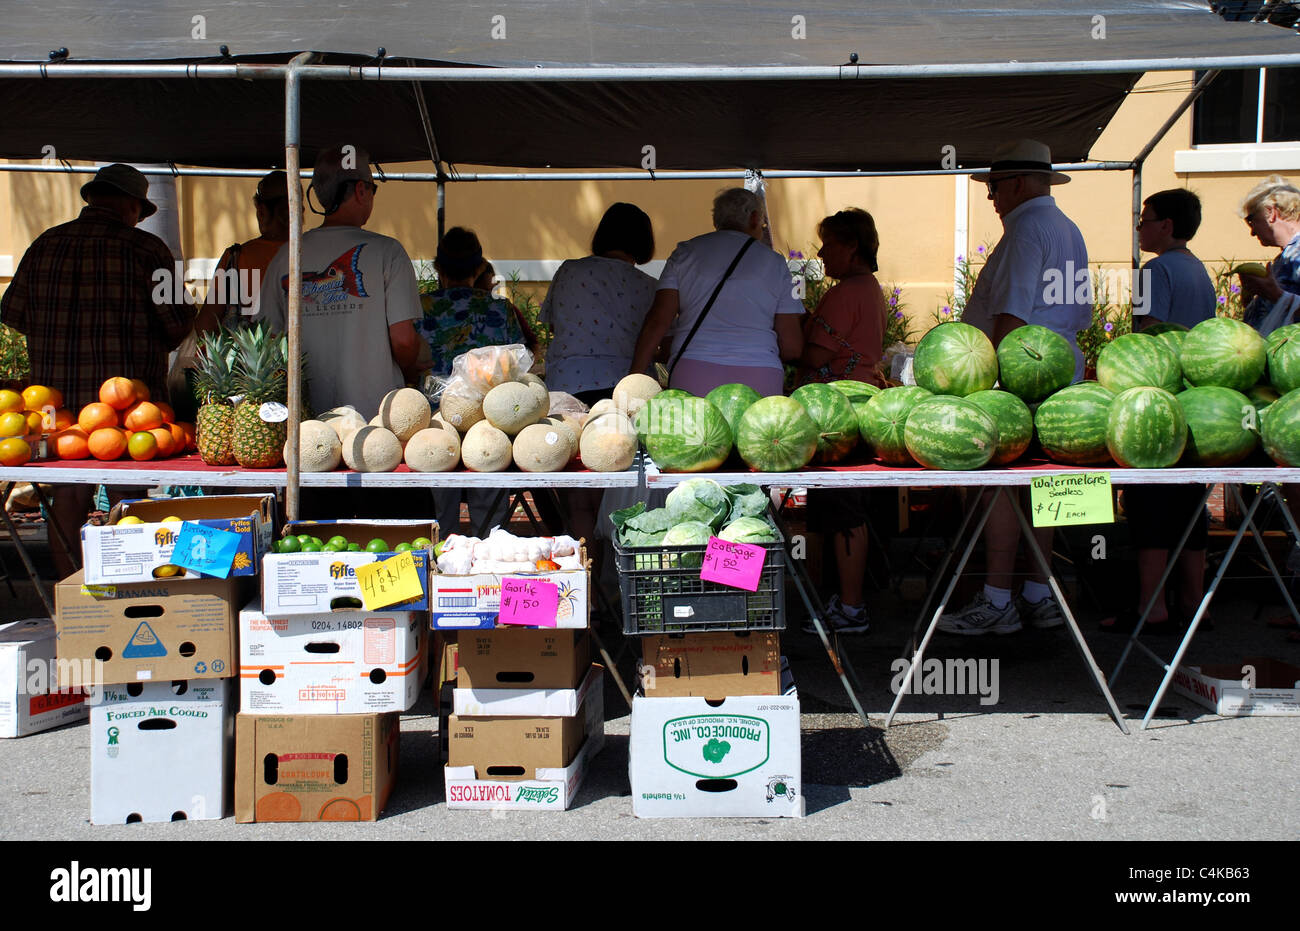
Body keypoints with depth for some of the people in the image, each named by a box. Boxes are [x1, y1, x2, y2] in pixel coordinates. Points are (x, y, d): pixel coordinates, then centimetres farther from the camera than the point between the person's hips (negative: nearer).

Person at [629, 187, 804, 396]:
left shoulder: (686, 252, 14)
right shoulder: (774, 262, 14)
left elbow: (657, 322, 4)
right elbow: (792, 347, 10)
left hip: (693, 372, 0)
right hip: (759, 379, 0)